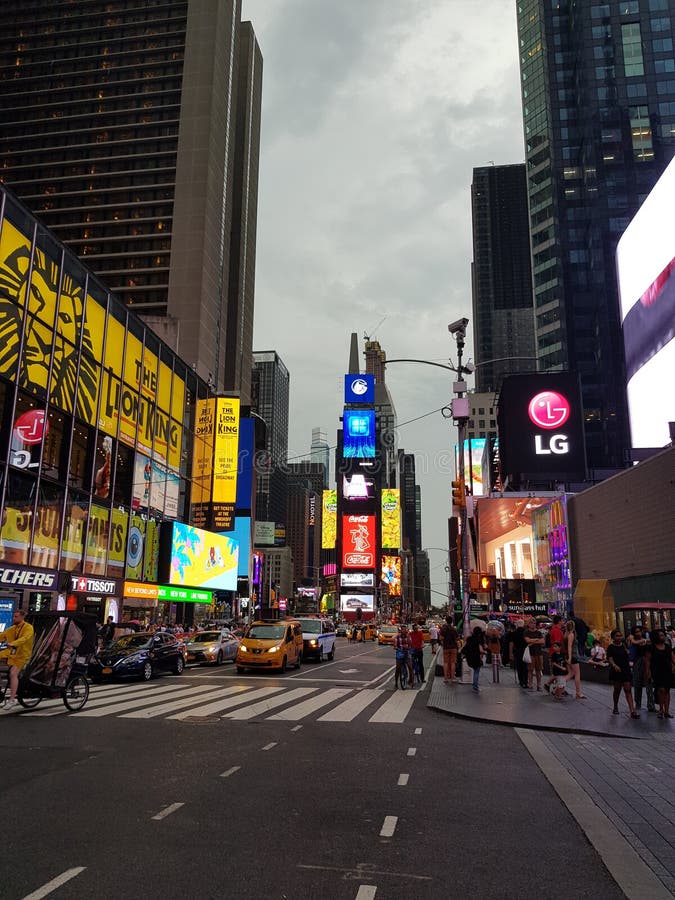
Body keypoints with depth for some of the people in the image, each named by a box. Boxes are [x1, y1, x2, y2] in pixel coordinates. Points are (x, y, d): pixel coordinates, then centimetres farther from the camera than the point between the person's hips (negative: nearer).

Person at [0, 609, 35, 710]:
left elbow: (24, 638, -26)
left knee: (13, 673, -21)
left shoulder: (28, 627, -9)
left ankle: (12, 700, -20)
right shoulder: (12, 628, 12)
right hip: (10, 652, 7)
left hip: (21, 655, -7)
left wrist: (13, 643, -41)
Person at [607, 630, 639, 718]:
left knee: (628, 690, -5)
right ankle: (615, 707, 26)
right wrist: (614, 665, -32)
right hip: (616, 671, -3)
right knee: (617, 689, 7)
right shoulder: (611, 647, -4)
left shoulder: (624, 645, 9)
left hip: (626, 670, 3)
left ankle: (632, 710, -12)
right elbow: (609, 658, -14)